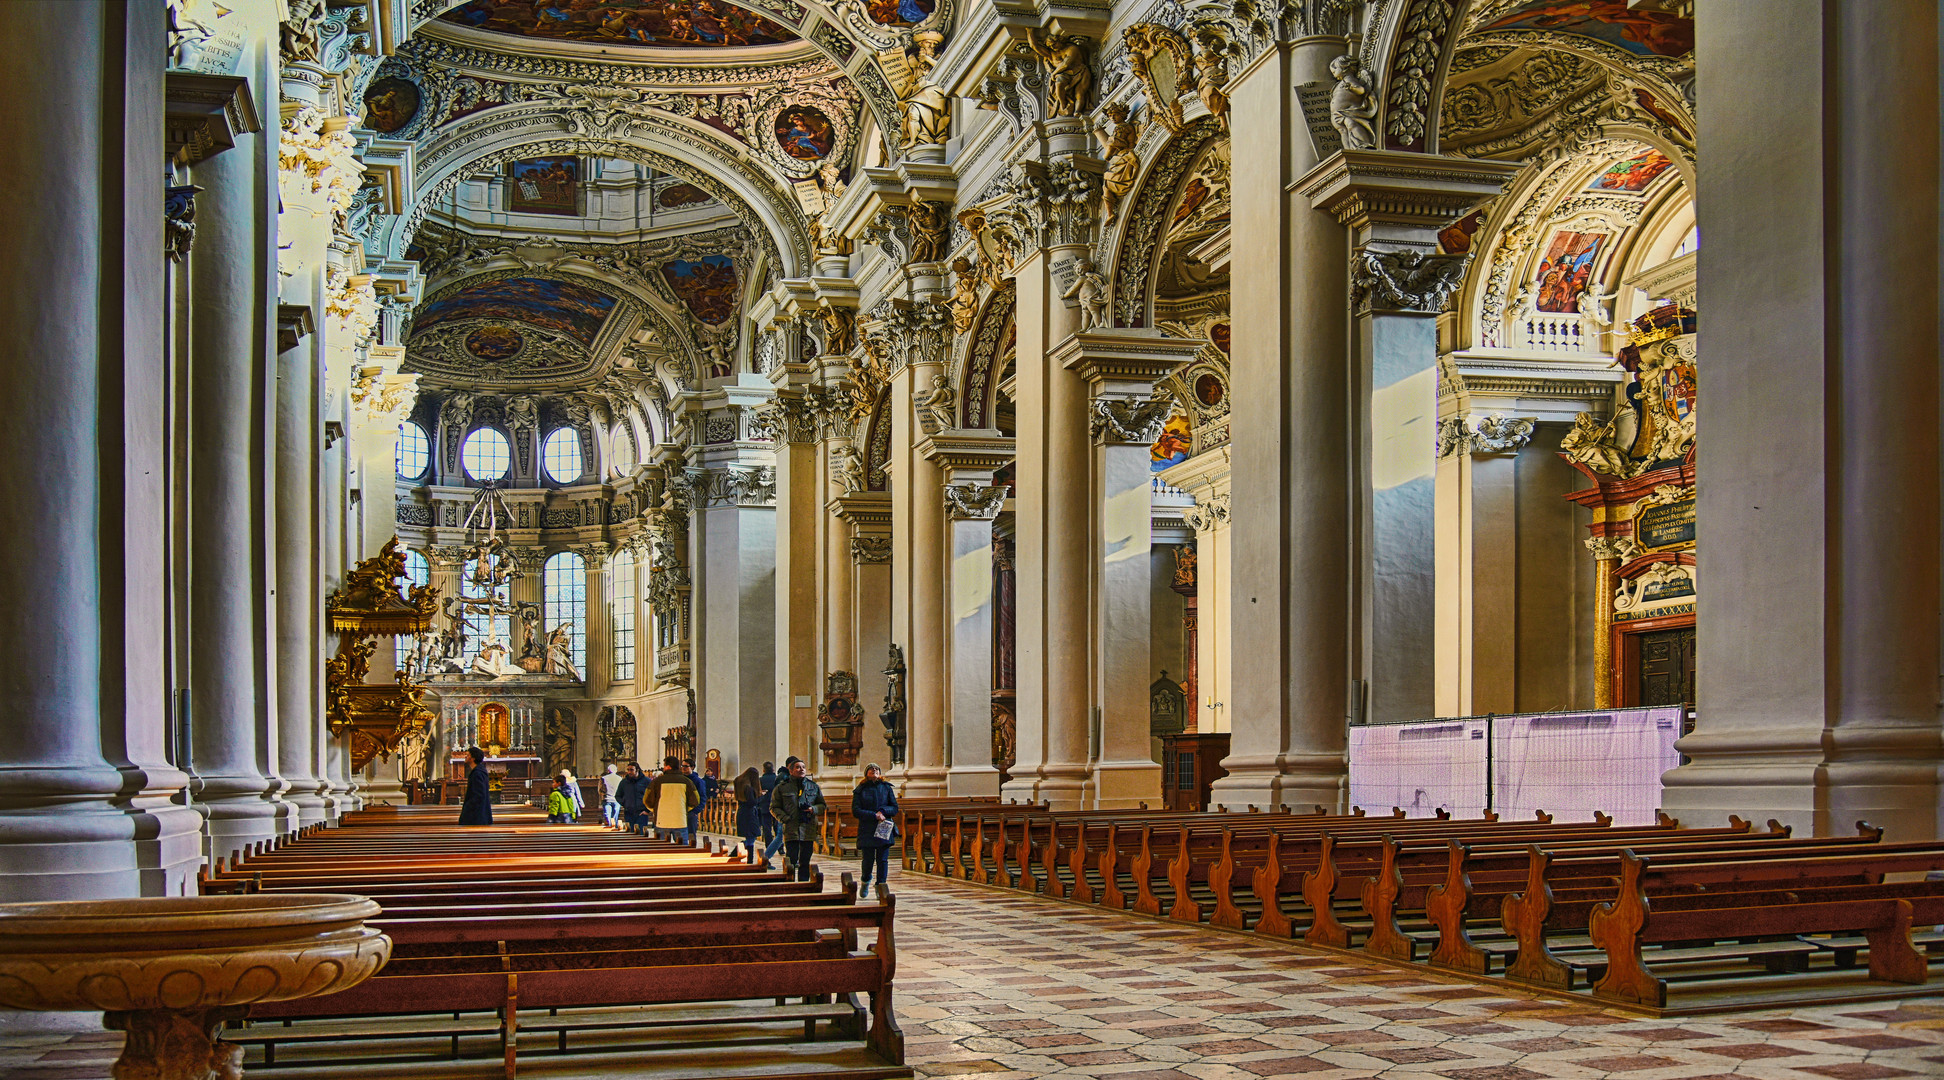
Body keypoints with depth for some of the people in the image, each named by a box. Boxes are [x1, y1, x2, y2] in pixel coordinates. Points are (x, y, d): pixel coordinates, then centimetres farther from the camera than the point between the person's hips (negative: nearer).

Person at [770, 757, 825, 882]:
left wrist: (813, 809, -4)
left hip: (808, 830, 3)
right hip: (790, 830, -3)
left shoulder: (813, 786, 12)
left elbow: (822, 805, 19)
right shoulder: (782, 787, 3)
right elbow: (774, 808, 6)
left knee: (805, 863, 7)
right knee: (791, 862, -8)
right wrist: (785, 819, -10)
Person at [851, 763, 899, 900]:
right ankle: (866, 882, 26)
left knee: (883, 860, -3)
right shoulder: (860, 790, 4)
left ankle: (881, 887, 5)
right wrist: (874, 815, -14)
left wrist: (883, 811, -11)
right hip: (867, 830, -1)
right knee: (868, 860, -1)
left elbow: (895, 808, 9)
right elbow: (856, 810, -4)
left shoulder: (886, 788, 10)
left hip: (884, 830, 1)